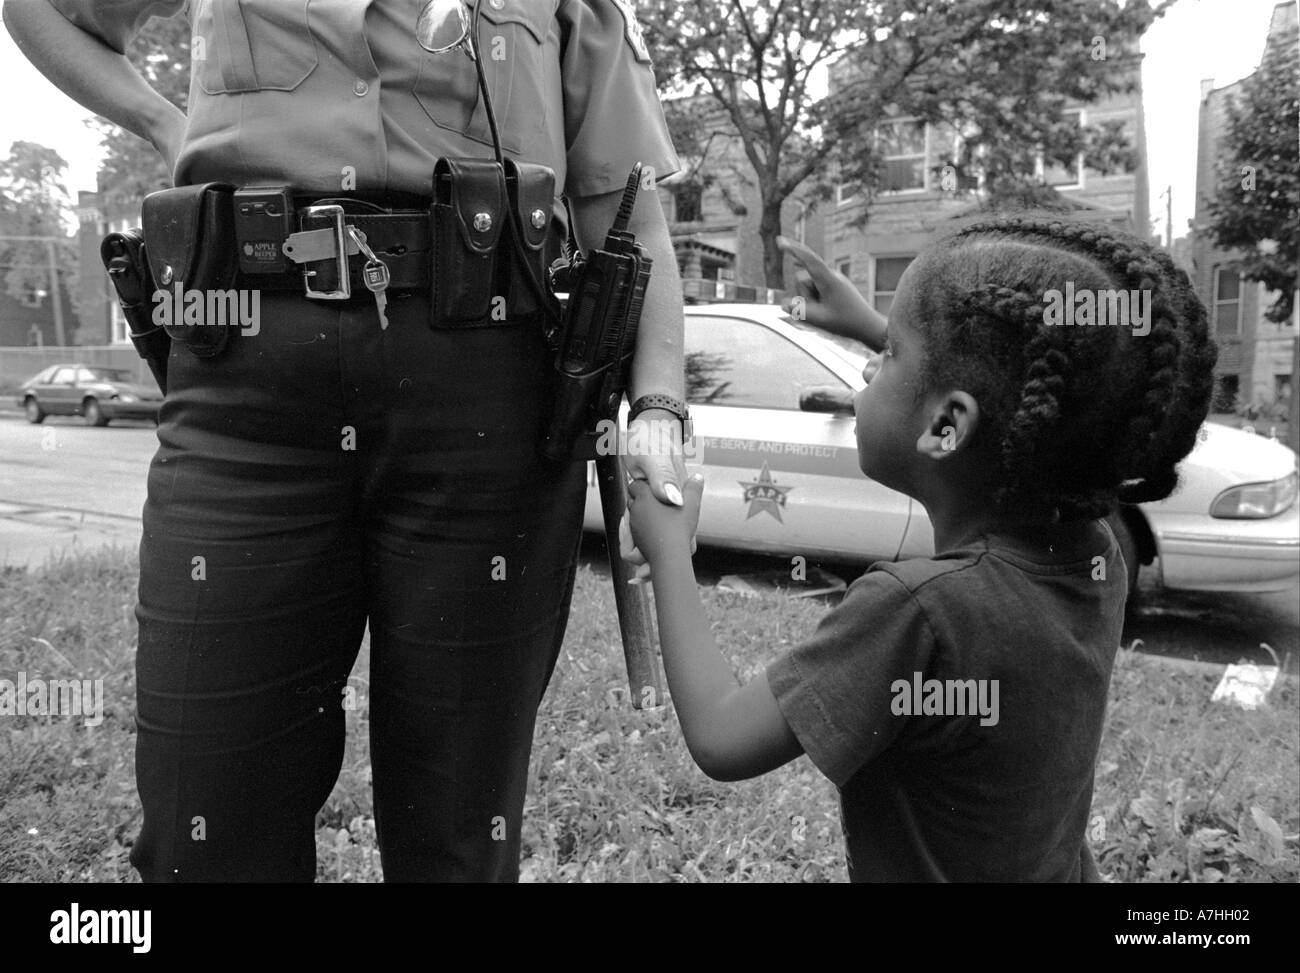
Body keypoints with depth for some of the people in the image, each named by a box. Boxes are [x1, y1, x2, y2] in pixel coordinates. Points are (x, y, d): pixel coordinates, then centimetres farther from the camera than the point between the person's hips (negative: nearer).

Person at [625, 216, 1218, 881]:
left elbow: (720, 740, -24)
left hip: (925, 868, -6)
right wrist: (869, 325, 13)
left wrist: (668, 547, -14)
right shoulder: (1093, 550, -12)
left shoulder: (916, 608, -33)